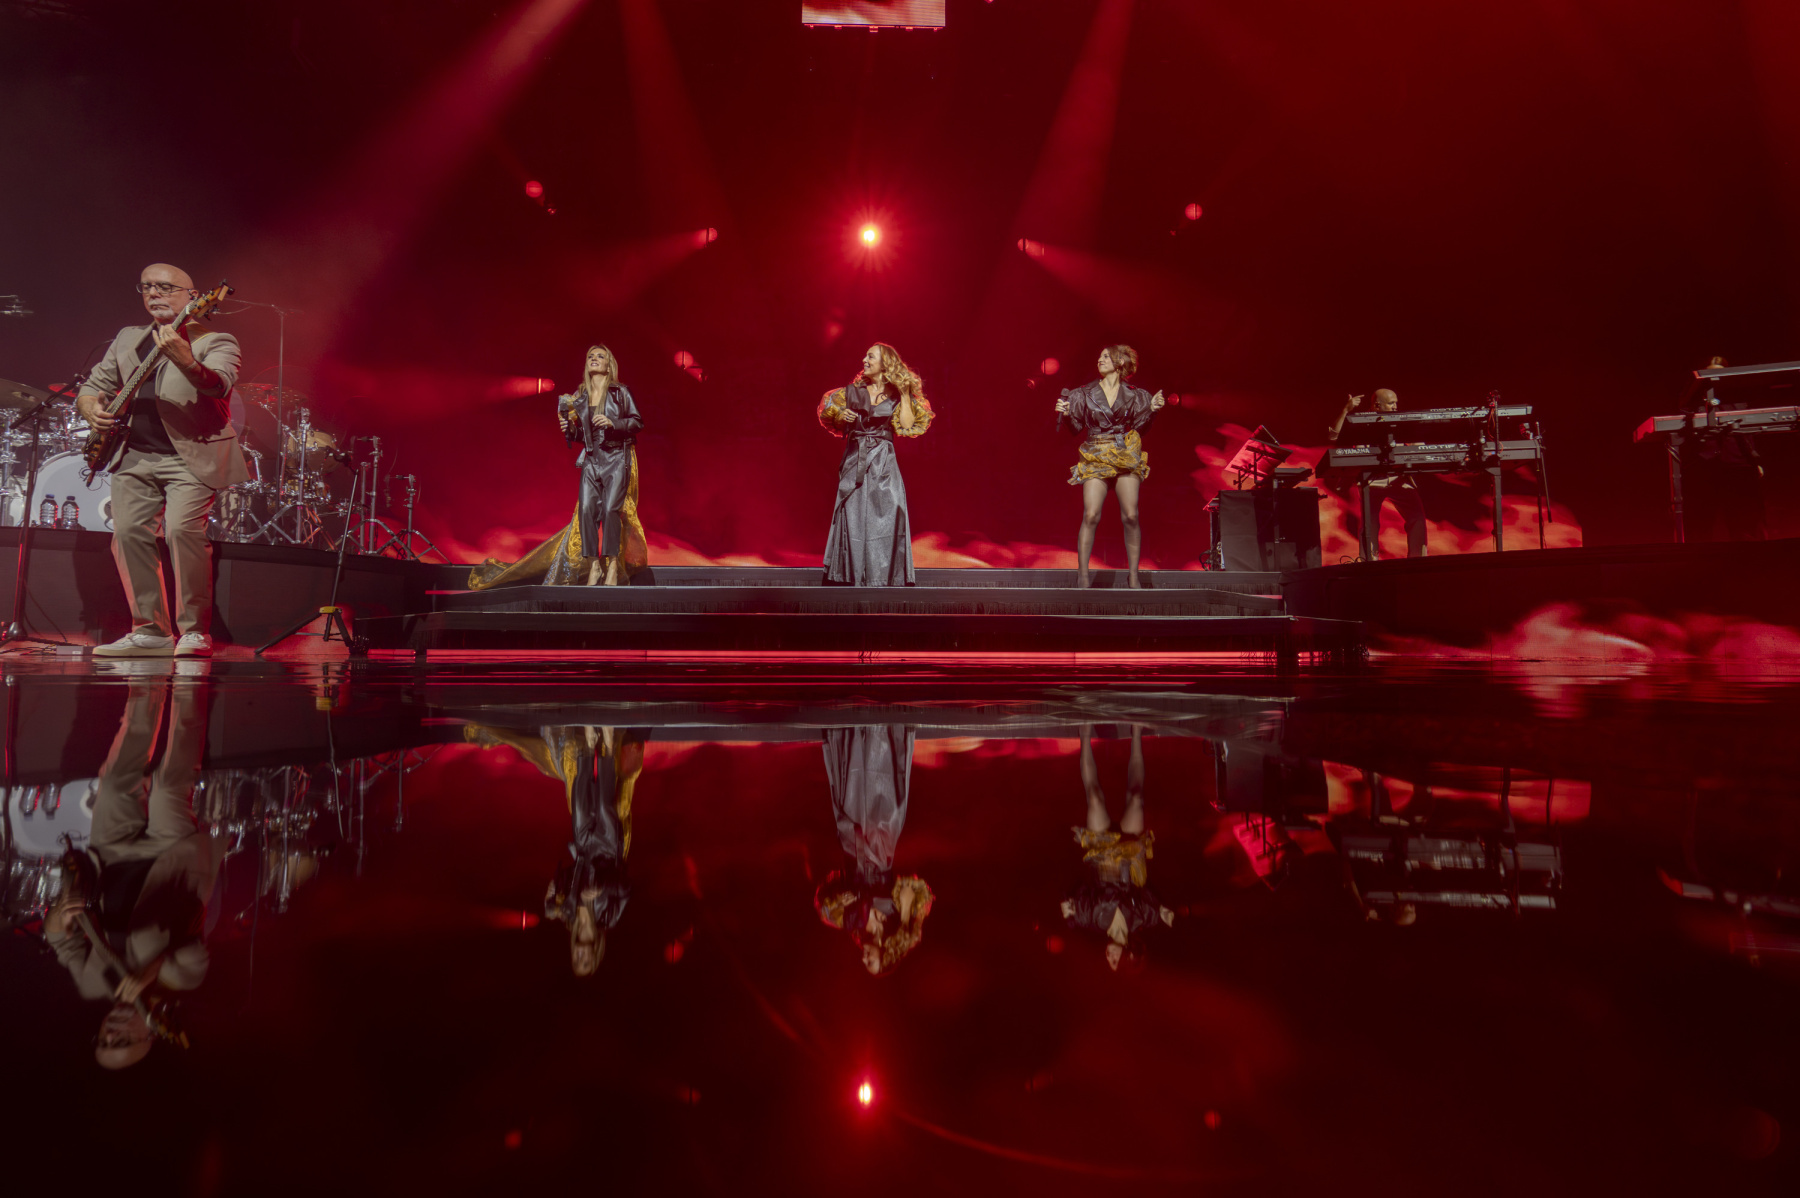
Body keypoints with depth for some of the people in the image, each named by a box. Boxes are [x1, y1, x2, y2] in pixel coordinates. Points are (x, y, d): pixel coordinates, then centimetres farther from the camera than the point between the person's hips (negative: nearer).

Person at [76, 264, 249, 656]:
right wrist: (92, 408, 0)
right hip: (135, 453, 7)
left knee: (183, 529, -21)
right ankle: (151, 631, 9)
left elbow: (218, 385, -24)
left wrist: (185, 361, -45)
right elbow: (93, 385, 23)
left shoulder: (215, 341, -3)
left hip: (191, 454, -6)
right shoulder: (128, 339, 18)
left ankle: (195, 632, -11)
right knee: (128, 531, -1)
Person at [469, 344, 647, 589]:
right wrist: (568, 429, -2)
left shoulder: (620, 392, 2)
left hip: (617, 458, -4)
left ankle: (613, 565, -11)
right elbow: (579, 435, 19)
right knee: (586, 508, -8)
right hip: (591, 460, 5)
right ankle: (593, 566, -4)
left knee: (611, 508, -16)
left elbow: (638, 422, -3)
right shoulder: (579, 397, 15)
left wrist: (612, 423, -15)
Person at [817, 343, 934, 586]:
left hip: (883, 464, -2)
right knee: (854, 516, -1)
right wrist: (841, 414, -6)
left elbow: (907, 425, -8)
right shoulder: (854, 390, 10)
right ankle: (856, 577, 5)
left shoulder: (896, 395, 5)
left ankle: (884, 576, 1)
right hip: (855, 461, 2)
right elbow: (828, 409, 14)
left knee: (885, 515, -6)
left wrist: (905, 394, -4)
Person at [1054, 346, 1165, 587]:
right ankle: (1082, 573, -6)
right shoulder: (1086, 394, 6)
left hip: (1126, 457, 1)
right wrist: (1065, 414, -13)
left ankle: (1133, 574, 3)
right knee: (1091, 515, -12)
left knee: (1131, 516, -6)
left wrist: (1152, 409, -4)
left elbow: (1139, 426, 11)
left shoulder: (1133, 395, 9)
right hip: (1096, 459, -1)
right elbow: (1075, 427, 6)